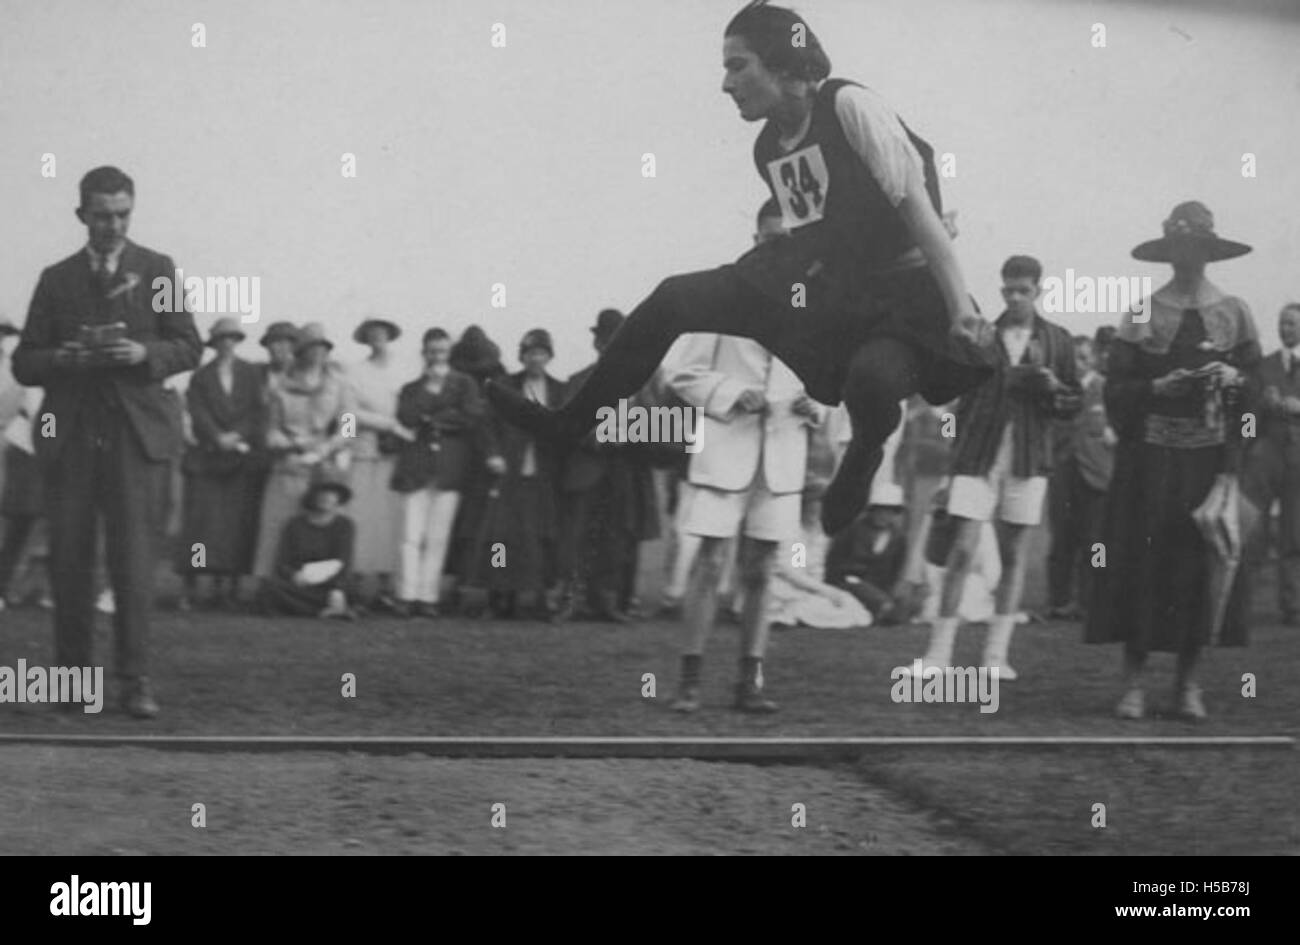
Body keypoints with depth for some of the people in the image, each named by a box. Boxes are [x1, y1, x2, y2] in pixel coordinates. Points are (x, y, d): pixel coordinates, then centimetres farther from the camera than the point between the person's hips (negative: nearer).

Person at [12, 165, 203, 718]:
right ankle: (73, 672, 12)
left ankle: (135, 679, -9)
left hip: (136, 432, -2)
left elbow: (188, 349, 6)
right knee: (69, 559, 2)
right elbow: (25, 364, 8)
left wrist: (145, 353, -13)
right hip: (70, 437, 2)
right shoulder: (57, 279, 11)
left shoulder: (157, 271, 9)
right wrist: (67, 359, -12)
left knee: (135, 558, -10)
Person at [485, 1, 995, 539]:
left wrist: (961, 310, -23)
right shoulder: (768, 149, 9)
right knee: (675, 300, -3)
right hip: (830, 294, 7)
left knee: (872, 378, -40)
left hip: (904, 296, -7)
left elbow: (916, 203, -18)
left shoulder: (849, 106, -14)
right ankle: (569, 422, 8)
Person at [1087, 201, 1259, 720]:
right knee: (1141, 557, -4)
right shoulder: (1142, 314, 4)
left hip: (1211, 455, 1)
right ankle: (1134, 681, 2)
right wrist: (1158, 387, -15)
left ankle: (1188, 681, 9)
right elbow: (1117, 390, 2)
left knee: (1202, 561, -1)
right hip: (1150, 456, -1)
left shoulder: (1234, 313, 8)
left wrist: (1234, 378, -11)